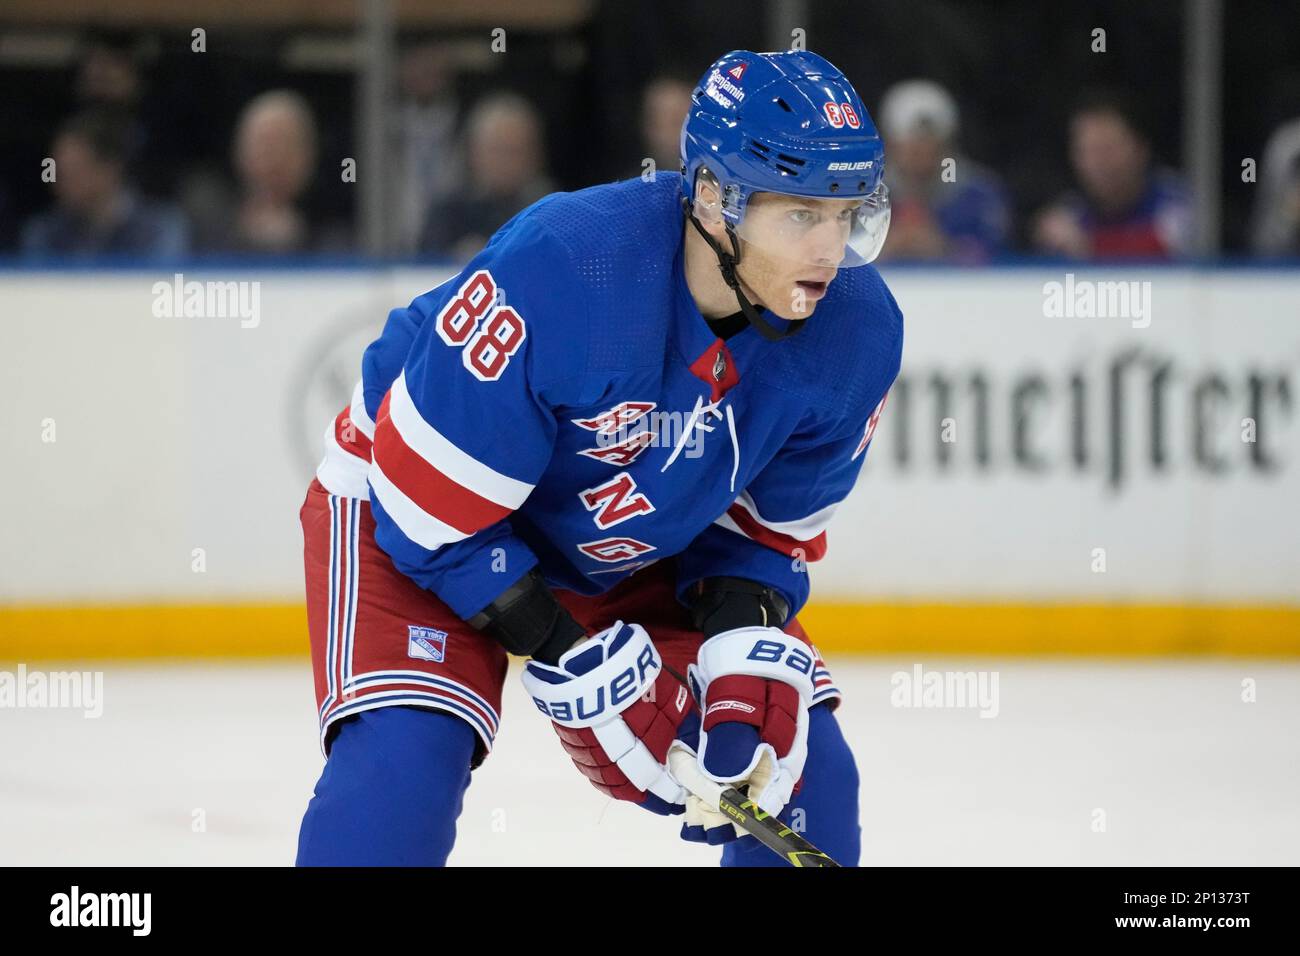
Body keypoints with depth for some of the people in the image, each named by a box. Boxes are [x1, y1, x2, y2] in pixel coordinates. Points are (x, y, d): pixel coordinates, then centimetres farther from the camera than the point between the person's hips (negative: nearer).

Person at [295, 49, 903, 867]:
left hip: (640, 548, 5)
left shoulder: (858, 335, -20)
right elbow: (430, 501, -29)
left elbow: (775, 523, -4)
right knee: (403, 759, -28)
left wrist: (746, 649, -23)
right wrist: (576, 663, -28)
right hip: (413, 500, -5)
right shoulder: (560, 269, -38)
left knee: (797, 766, -7)